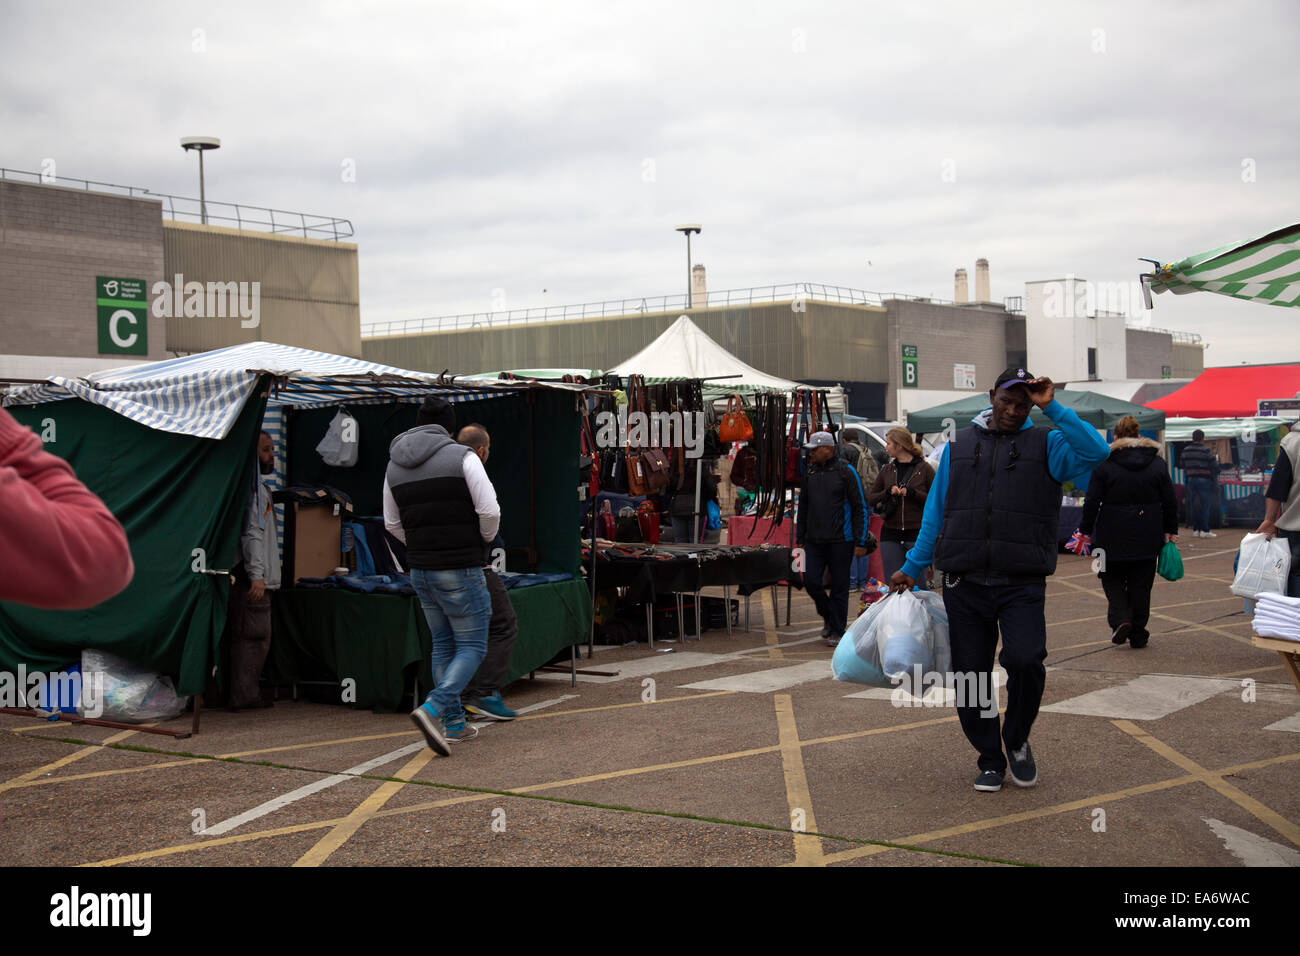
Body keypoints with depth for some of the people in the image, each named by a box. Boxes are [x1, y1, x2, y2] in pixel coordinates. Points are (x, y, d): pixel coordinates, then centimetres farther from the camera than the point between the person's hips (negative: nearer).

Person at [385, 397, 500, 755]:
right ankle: (432, 709, -18)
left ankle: (454, 724, 21)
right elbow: (490, 511, -13)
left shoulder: (394, 465, 8)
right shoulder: (462, 456, -10)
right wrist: (484, 539, 6)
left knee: (443, 644, 18)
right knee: (472, 646, 2)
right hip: (461, 570, -6)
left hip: (420, 571, 6)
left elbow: (393, 524, 14)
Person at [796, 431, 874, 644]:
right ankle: (828, 617, 23)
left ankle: (836, 630, 11)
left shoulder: (846, 472, -4)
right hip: (814, 541, 5)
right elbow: (803, 507, 21)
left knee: (839, 586, 0)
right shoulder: (810, 473, 11)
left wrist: (860, 542, -9)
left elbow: (860, 508, -4)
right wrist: (800, 538, 17)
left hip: (840, 541, -5)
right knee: (810, 581, -2)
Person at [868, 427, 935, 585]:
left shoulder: (924, 469, -1)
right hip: (891, 535, 4)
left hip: (917, 534, -4)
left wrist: (913, 493, -15)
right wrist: (887, 492, -4)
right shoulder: (887, 470, 12)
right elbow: (871, 500, 14)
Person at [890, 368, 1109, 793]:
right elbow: (935, 513, 19)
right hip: (964, 584, 3)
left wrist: (1052, 408, -11)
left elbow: (1096, 451, -14)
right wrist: (912, 568, 18)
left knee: (1025, 660, -21)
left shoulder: (1046, 444, 7)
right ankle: (991, 760, 23)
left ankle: (1017, 740, 7)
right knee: (970, 676, 3)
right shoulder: (959, 446, 15)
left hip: (1022, 585, -2)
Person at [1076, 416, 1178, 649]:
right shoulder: (1157, 463, 3)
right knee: (1141, 584, 11)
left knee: (1113, 579, 14)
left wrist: (1085, 531, 1)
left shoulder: (1105, 463, -7)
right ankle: (1138, 634, 14)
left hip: (1113, 536, -2)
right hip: (1147, 537, 3)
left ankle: (1120, 620, -7)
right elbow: (1170, 501, 5)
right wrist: (1170, 530, 14)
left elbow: (1092, 502, -7)